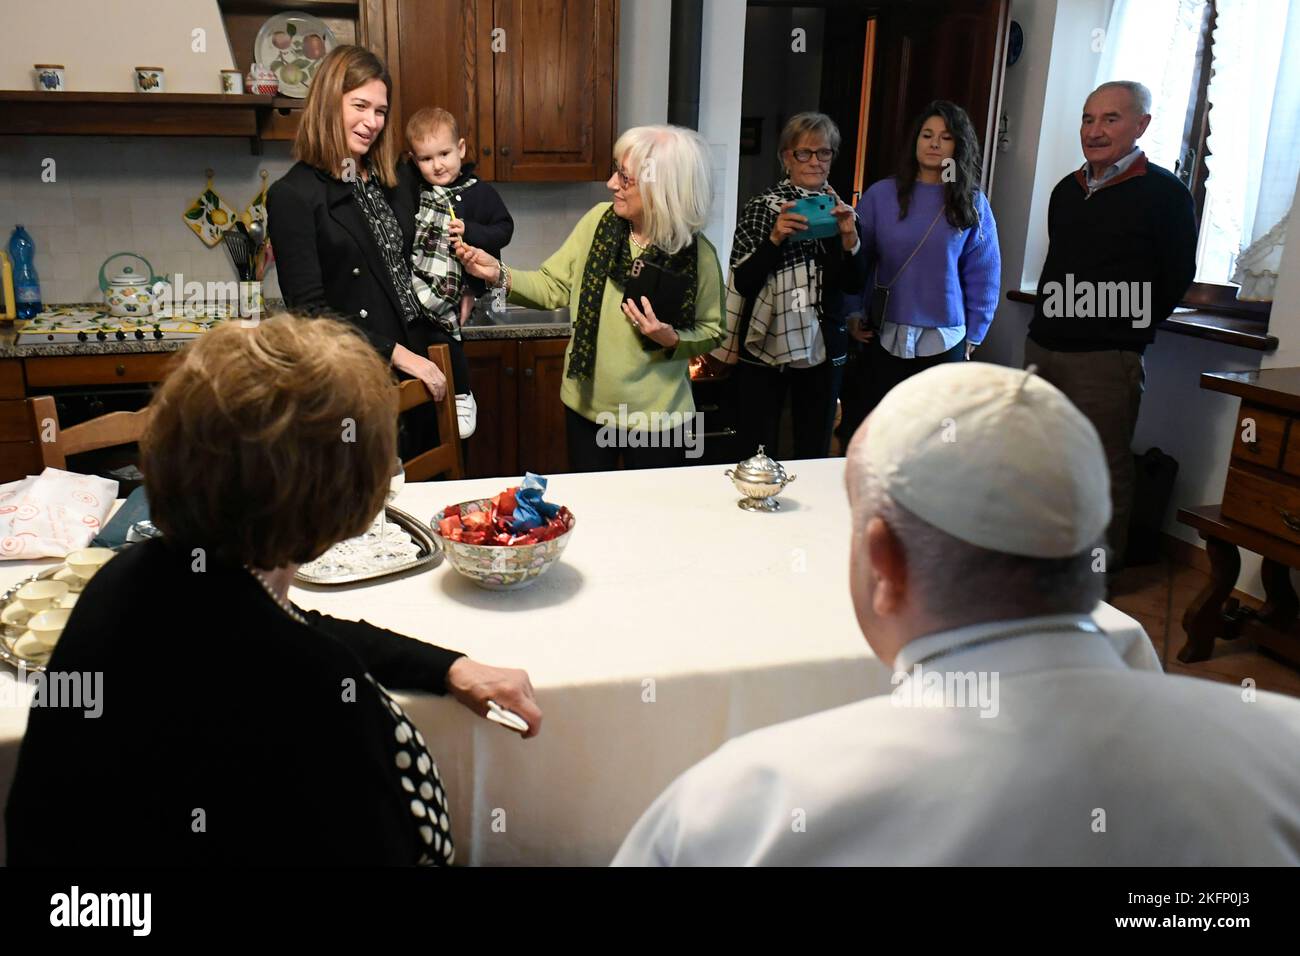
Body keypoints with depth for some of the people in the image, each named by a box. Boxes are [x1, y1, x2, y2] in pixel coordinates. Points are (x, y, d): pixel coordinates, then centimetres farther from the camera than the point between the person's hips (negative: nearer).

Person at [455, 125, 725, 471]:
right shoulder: (599, 220, -7)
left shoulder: (698, 255, -15)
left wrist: (672, 339, -22)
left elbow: (710, 332, -3)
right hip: (587, 407, 3)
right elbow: (553, 286, -2)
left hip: (657, 421, -3)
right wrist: (499, 274, -17)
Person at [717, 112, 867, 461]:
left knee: (814, 455, 13)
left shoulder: (839, 210, 6)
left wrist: (850, 235, -14)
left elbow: (854, 284, 2)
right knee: (755, 457, 1)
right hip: (763, 348, -3)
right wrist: (775, 238, -22)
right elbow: (743, 283, -9)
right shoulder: (761, 207, -4)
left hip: (822, 349, 3)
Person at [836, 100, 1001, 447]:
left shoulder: (973, 204, 3)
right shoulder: (882, 194, 0)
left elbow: (983, 275, 5)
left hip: (944, 341, 0)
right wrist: (854, 314, -2)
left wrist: (973, 335, 3)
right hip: (882, 337, 0)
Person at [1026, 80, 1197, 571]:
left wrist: (1128, 327, 2)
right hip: (1043, 346, 7)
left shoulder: (1164, 193, -6)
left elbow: (1176, 277, -2)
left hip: (1106, 358, -7)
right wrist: (1052, 323, 14)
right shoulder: (1067, 190, 13)